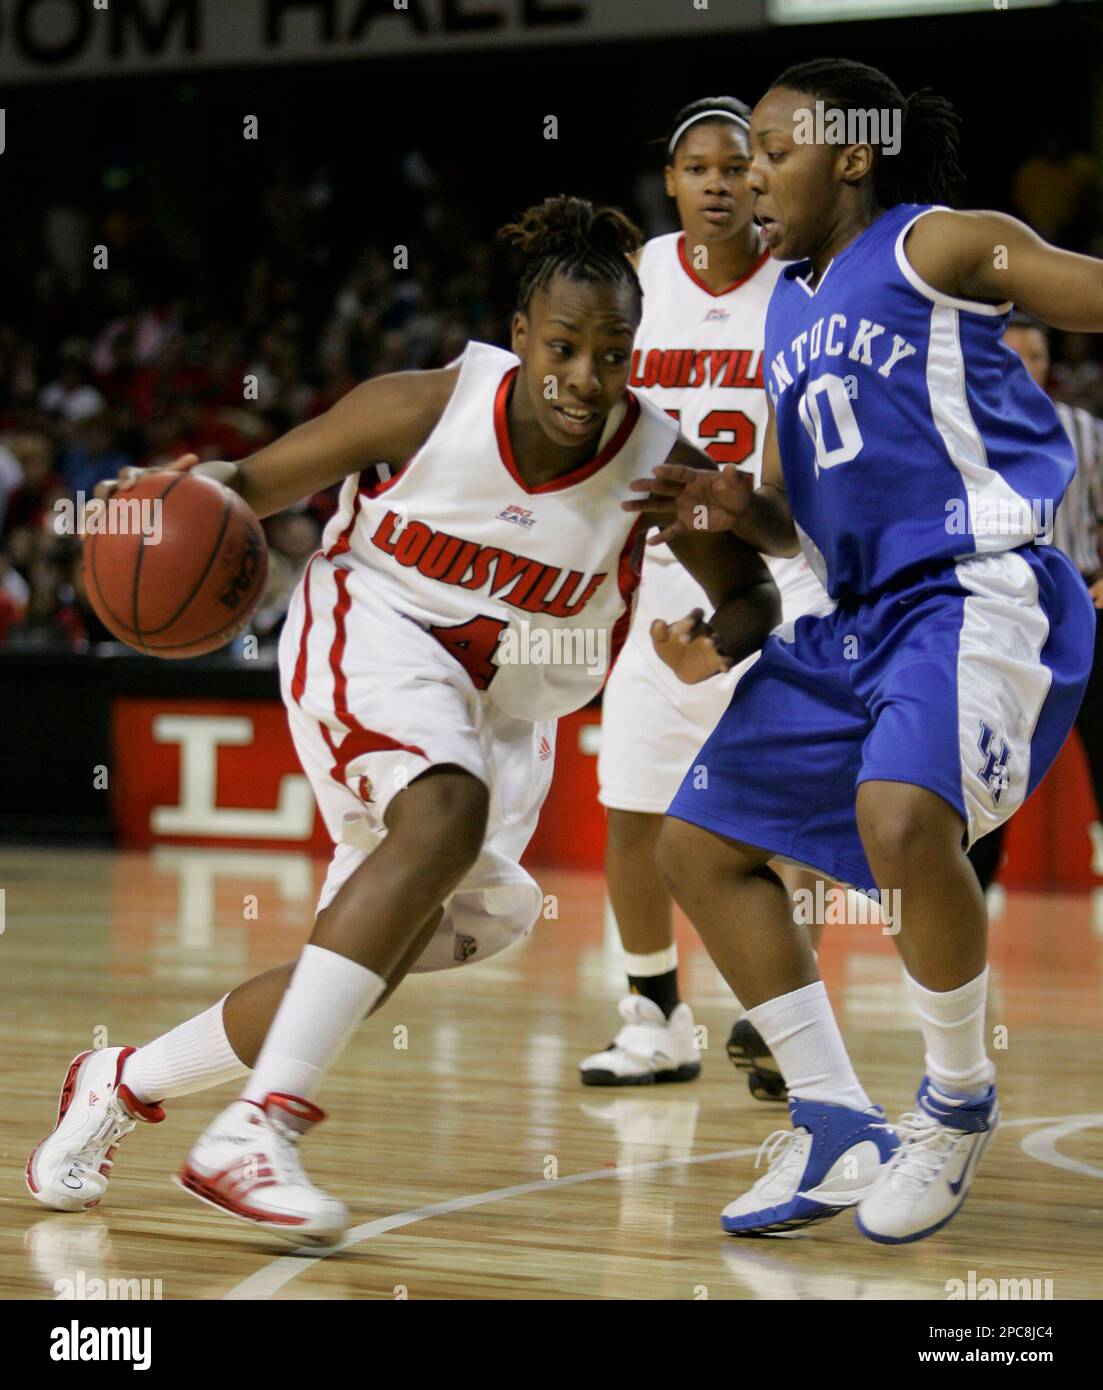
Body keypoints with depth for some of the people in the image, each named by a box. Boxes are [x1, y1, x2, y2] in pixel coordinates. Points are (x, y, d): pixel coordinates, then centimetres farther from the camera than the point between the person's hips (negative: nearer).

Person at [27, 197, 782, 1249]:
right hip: (370, 631, -4)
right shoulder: (430, 407, -18)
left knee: (371, 969, 0)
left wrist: (716, 644, -24)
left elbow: (752, 594, 0)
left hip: (509, 702, 4)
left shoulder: (664, 467, -15)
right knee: (446, 815, -36)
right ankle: (257, 1126, -39)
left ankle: (121, 1084, 20)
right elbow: (261, 481, -7)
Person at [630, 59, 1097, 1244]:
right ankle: (837, 1133, 13)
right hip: (857, 616, 9)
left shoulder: (937, 246, -3)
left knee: (901, 816, -34)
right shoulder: (787, 312, 19)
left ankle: (959, 1104, -8)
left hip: (979, 590, -9)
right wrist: (736, 510, 2)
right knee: (699, 845, 7)